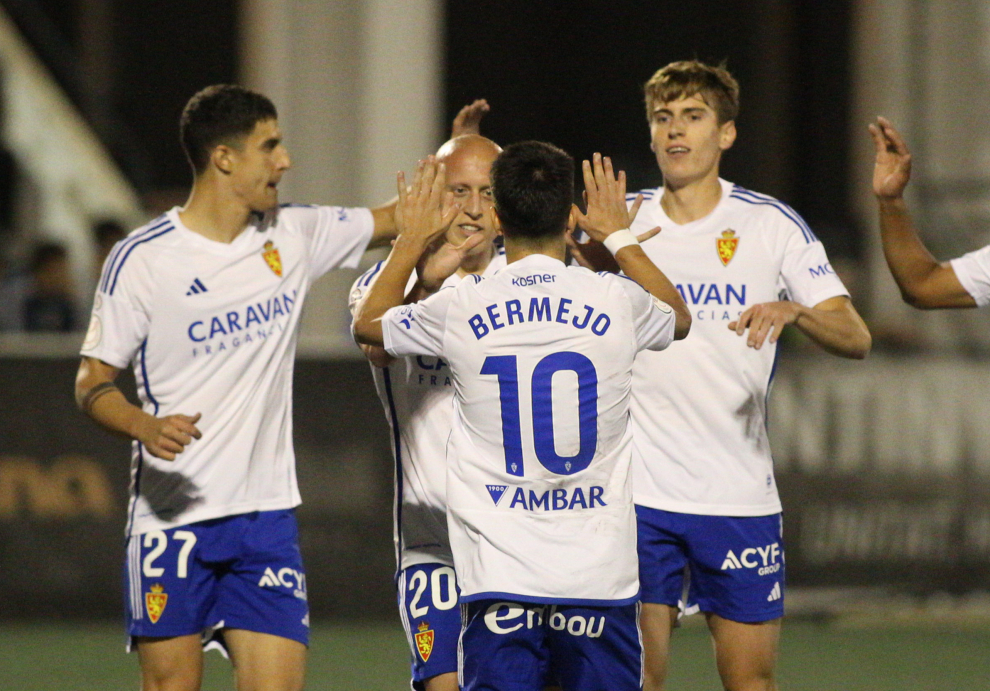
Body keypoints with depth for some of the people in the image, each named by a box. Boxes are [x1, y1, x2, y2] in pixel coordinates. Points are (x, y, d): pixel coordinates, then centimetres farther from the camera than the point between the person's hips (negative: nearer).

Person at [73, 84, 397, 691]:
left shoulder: (296, 235, 7)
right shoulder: (142, 260, -6)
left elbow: (402, 220, 18)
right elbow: (92, 382, -3)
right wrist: (145, 426, -22)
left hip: (267, 511, 4)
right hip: (171, 519, -3)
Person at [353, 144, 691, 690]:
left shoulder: (459, 311, -3)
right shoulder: (615, 302, -1)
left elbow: (367, 323, 20)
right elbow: (678, 317, 26)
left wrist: (411, 242, 33)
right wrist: (619, 236, 37)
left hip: (499, 578, -1)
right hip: (602, 576, 1)